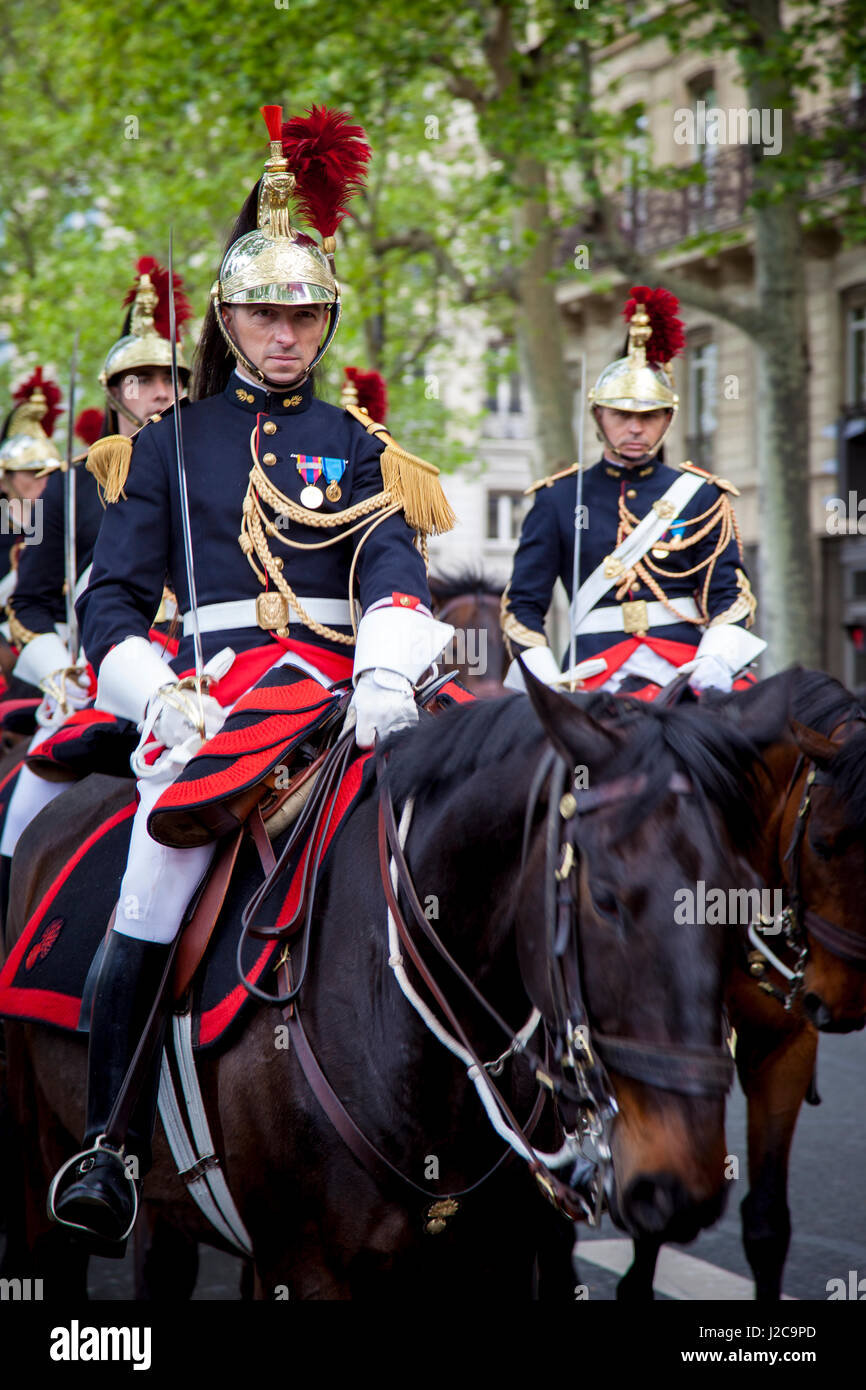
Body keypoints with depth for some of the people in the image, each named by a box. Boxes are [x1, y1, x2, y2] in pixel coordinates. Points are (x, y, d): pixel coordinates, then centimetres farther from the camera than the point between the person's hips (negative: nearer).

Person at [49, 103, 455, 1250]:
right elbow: (112, 599, 7)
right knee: (149, 906, -17)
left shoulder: (355, 447, 15)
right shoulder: (170, 446, 12)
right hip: (216, 693, -1)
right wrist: (163, 698, -12)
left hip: (342, 685, 2)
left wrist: (386, 676, -23)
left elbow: (394, 570, -1)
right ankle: (112, 1145, -4)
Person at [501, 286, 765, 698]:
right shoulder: (557, 500, 11)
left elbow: (730, 594, 9)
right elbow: (523, 603, 11)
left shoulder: (700, 496, 14)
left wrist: (717, 659, -10)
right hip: (599, 675, -1)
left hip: (688, 667, 1)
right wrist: (546, 681, -4)